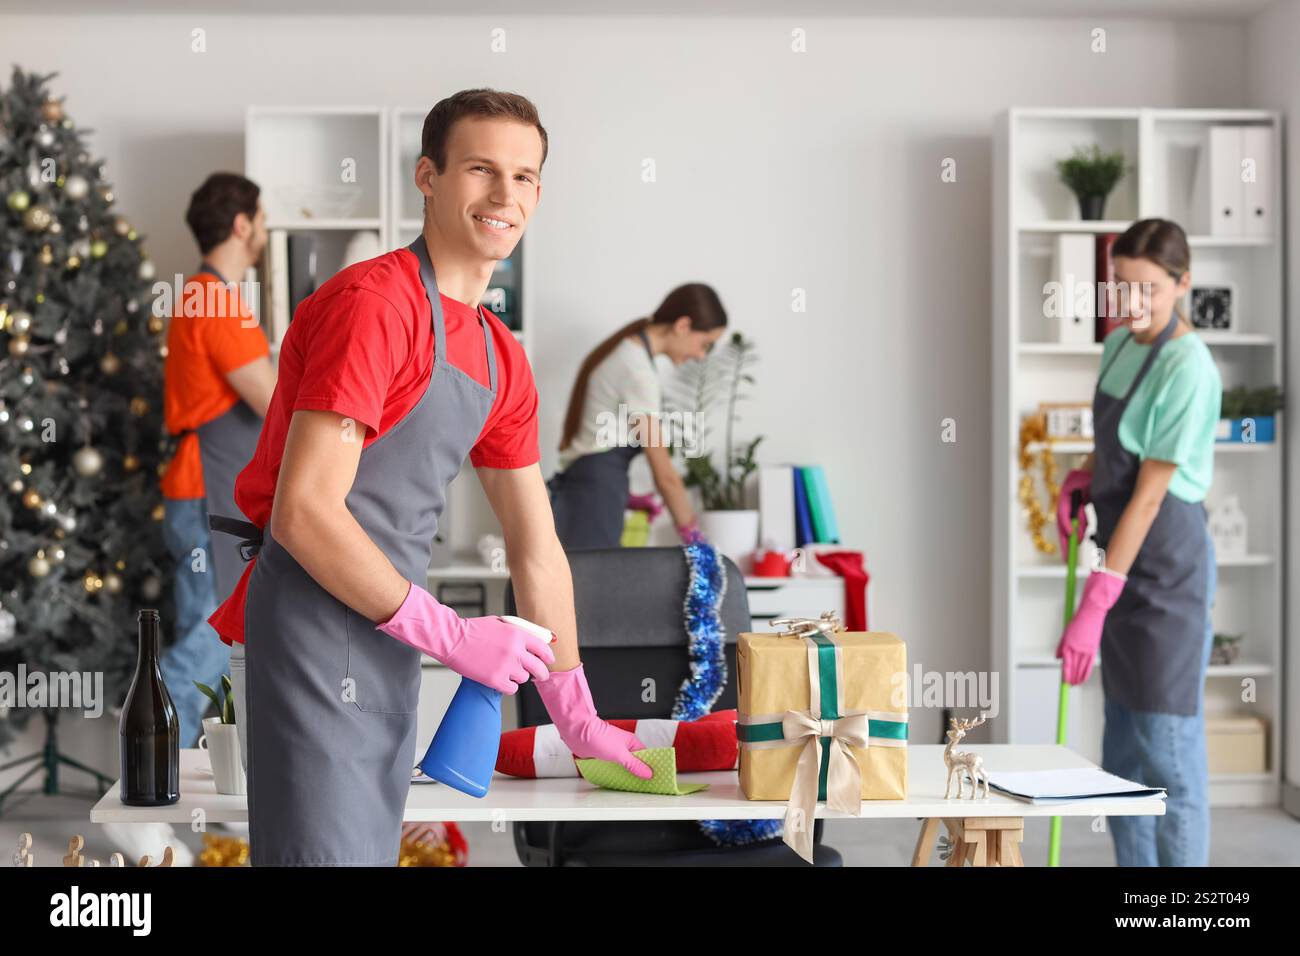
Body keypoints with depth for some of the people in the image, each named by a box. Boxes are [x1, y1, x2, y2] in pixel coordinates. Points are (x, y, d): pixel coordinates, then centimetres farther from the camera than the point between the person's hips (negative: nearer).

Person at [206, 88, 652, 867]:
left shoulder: (503, 358, 14)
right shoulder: (375, 304, -14)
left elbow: (536, 547, 20)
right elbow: (303, 511, -21)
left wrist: (578, 717, 22)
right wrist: (450, 635, -16)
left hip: (389, 643, 9)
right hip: (316, 622, -9)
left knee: (375, 846, 15)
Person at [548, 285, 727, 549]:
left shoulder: (623, 349, 16)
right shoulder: (639, 370, -13)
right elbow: (665, 475, -12)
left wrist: (620, 493, 15)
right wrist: (693, 537, -6)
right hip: (595, 497, -10)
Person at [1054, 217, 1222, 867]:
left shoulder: (1187, 367, -19)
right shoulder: (1120, 344, 7)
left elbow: (1149, 495, -22)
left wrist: (1094, 606, -23)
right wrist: (1081, 478, 3)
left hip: (1165, 568, -9)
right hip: (1122, 560, 9)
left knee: (1169, 755, -3)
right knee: (1123, 757, 14)